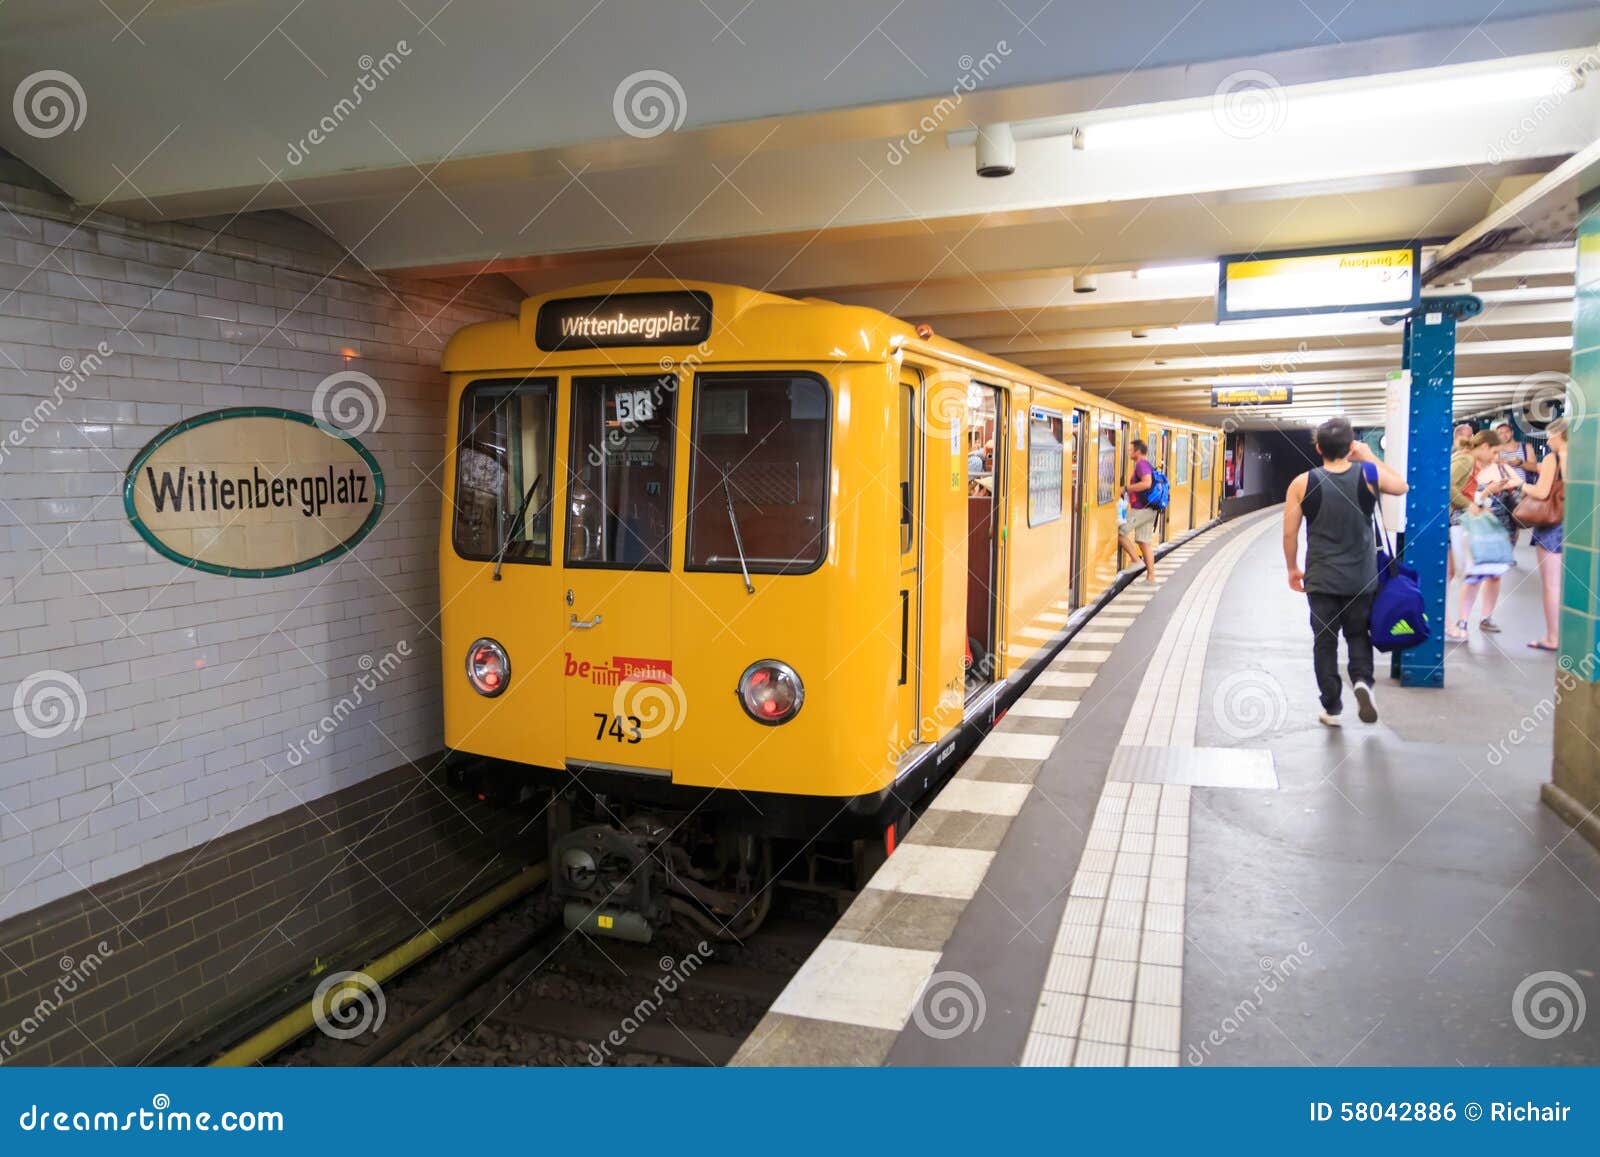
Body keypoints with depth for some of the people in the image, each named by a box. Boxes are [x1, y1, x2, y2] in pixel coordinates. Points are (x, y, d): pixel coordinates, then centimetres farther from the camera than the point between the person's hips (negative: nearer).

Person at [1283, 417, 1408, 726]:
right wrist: (1370, 457, 17)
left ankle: (1332, 708, 12)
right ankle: (1362, 680, -7)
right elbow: (1402, 486, 15)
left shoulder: (1302, 484, -9)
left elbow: (1289, 533, -5)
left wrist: (1293, 569, 9)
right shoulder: (1369, 474, -7)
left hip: (1321, 579, -1)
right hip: (1362, 578, 1)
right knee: (1359, 635, 19)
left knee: (1325, 642, 9)